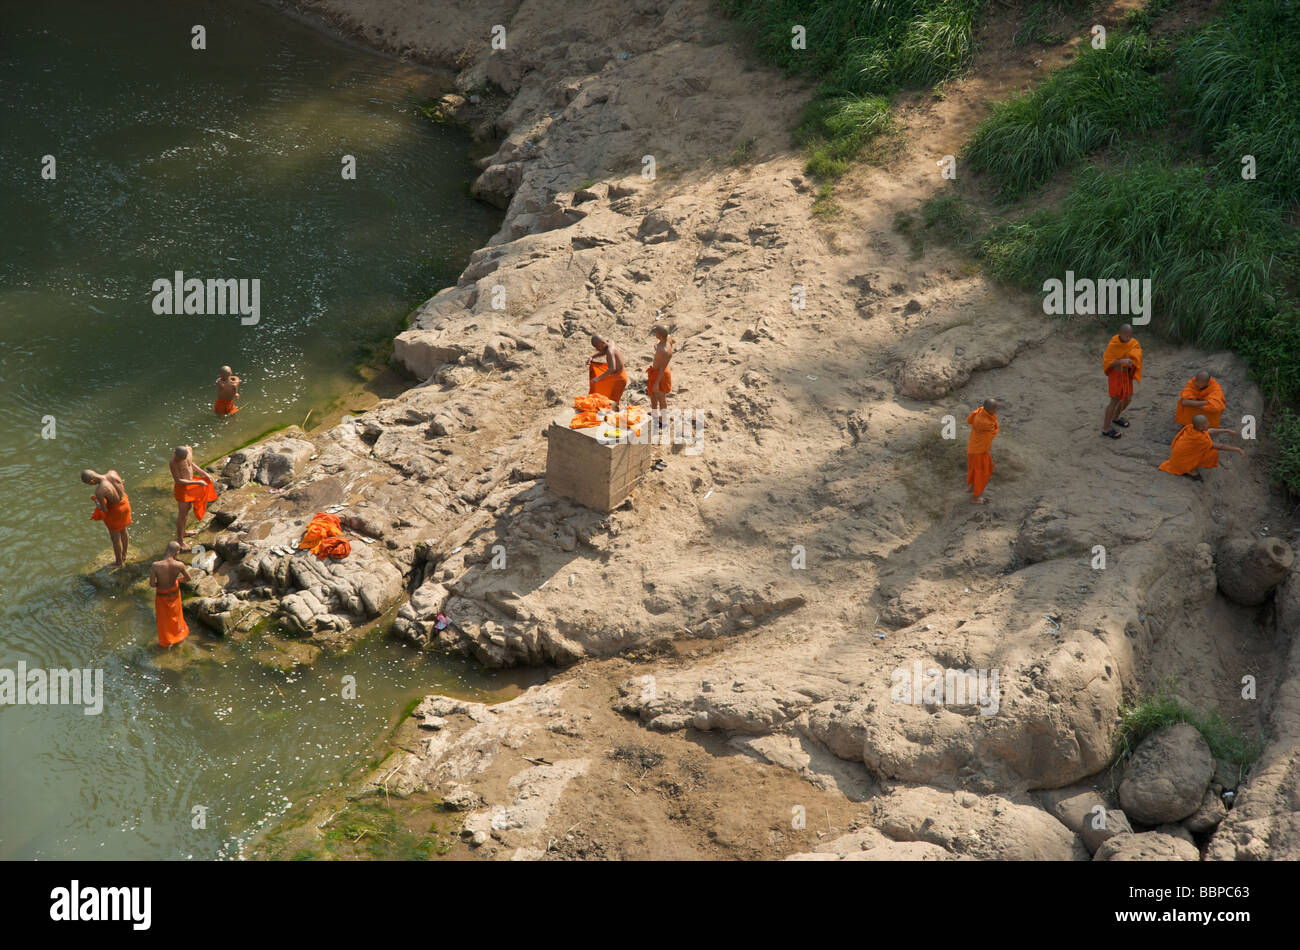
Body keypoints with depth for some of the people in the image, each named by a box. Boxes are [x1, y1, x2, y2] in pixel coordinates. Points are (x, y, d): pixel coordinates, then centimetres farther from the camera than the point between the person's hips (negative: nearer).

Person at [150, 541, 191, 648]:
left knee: (163, 618, 26)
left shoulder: (156, 566, -34)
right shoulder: (179, 565, -29)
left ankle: (166, 641, 47)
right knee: (174, 615, 31)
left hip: (162, 594, -1)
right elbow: (188, 578, -11)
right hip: (174, 592, 1)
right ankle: (178, 634, 56)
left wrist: (160, 583, -4)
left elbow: (151, 584, -26)